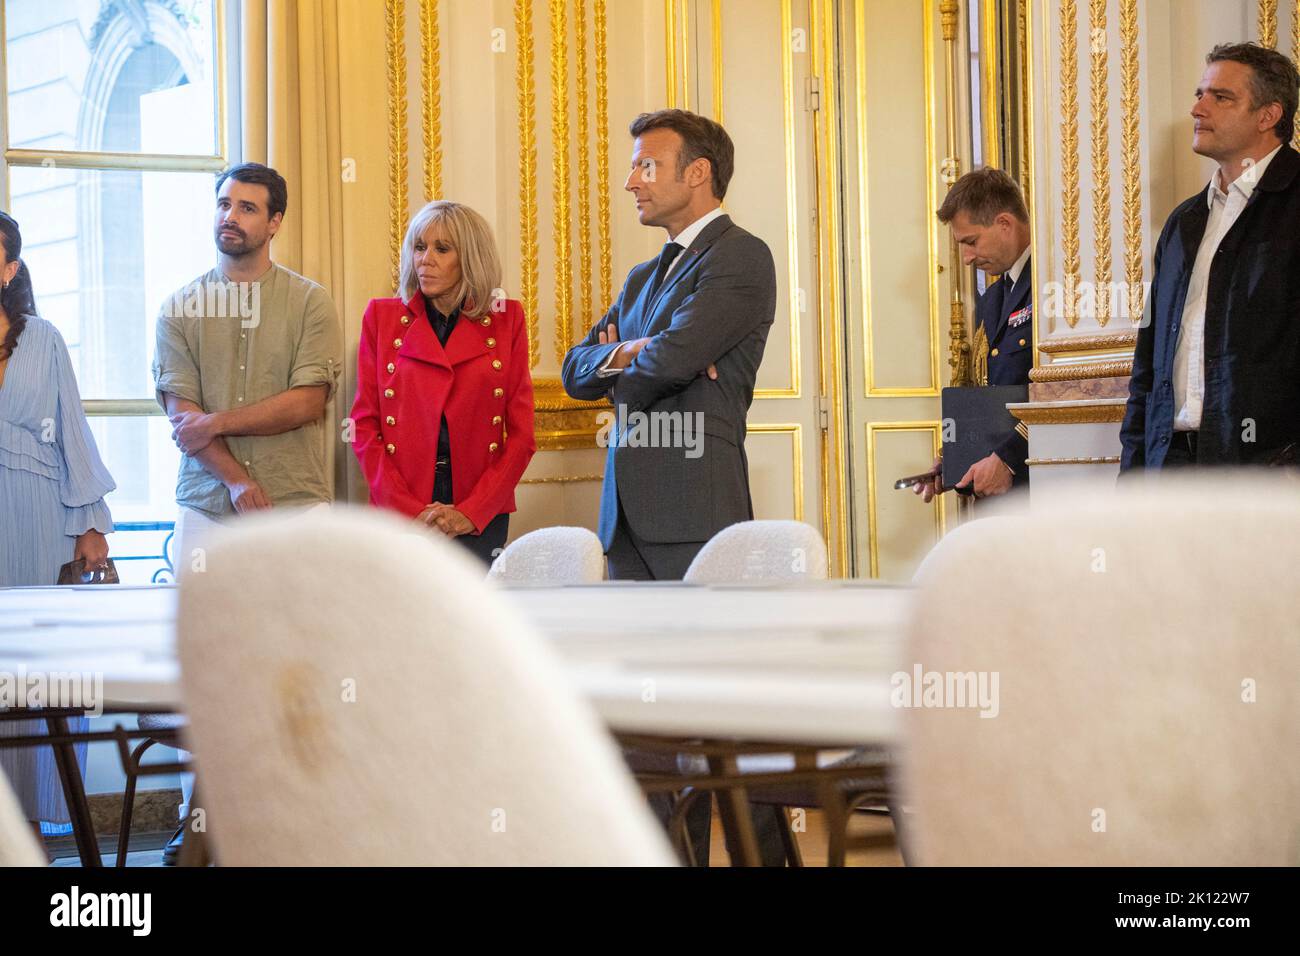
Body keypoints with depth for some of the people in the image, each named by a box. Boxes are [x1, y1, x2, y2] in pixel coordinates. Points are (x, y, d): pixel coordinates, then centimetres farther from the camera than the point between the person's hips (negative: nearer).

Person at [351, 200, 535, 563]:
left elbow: (521, 434, 3)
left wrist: (472, 511, -8)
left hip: (482, 516, 0)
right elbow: (364, 427, 3)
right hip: (399, 515, 0)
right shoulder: (382, 318, 6)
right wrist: (410, 510, -9)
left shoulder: (507, 321, 6)